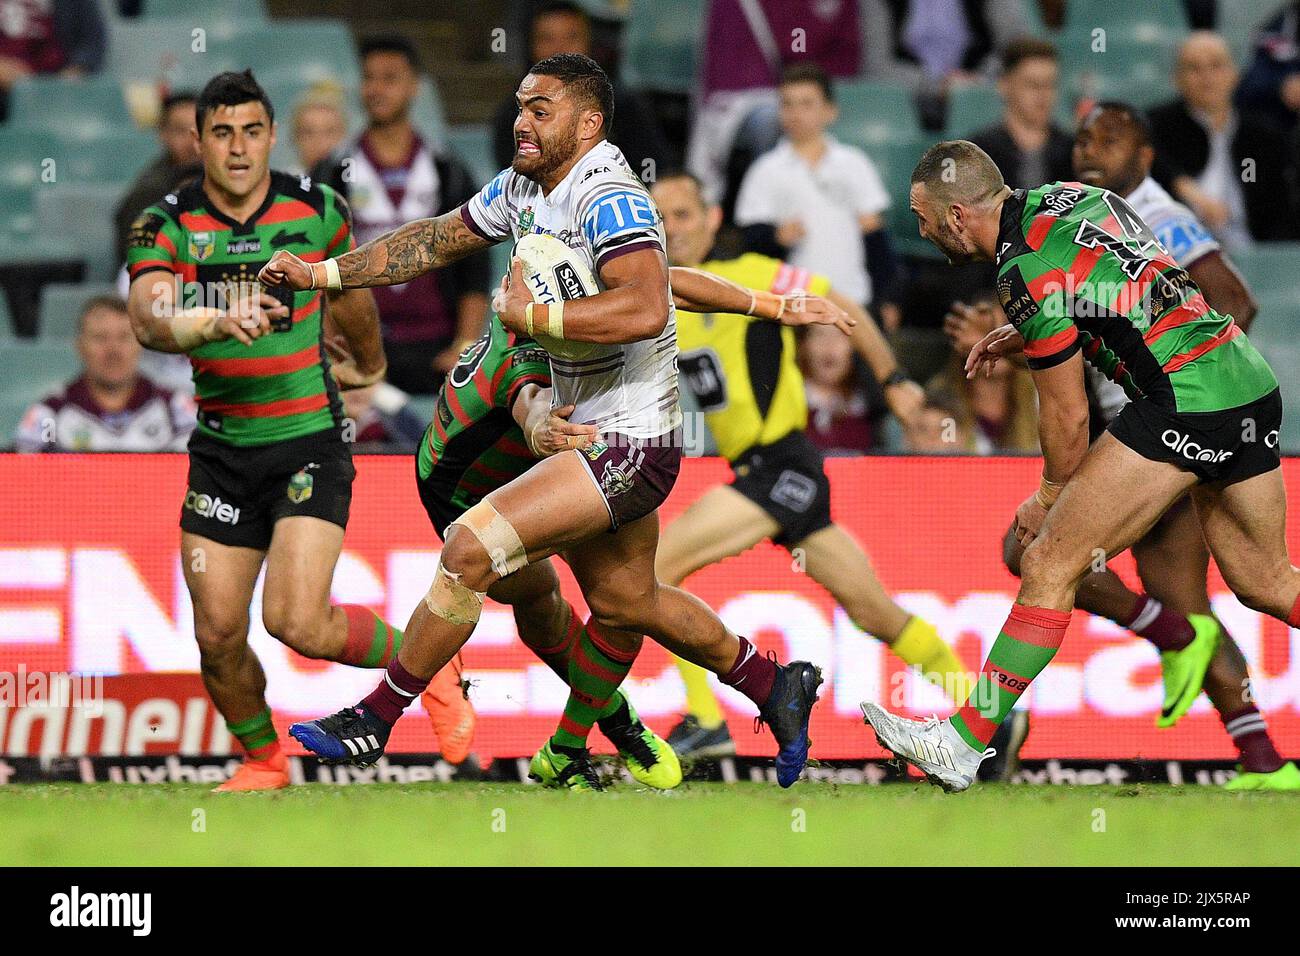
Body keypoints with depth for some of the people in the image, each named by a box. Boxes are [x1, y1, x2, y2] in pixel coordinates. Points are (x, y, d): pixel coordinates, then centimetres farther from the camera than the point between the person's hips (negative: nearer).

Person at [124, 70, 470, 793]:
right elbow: (150, 321, -23)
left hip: (311, 440, -2)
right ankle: (262, 759, 27)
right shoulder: (166, 226, -6)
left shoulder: (316, 208, -3)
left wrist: (369, 362, 34)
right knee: (218, 634, 0)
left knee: (298, 623, -17)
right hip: (222, 448, 2)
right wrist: (219, 322, -42)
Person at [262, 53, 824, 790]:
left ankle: (375, 720, -6)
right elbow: (435, 241, 19)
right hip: (590, 433, 10)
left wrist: (529, 315, -28)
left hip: (629, 446, -10)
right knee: (624, 603, 22)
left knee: (473, 548, -16)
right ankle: (775, 687, 39)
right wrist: (322, 274, 15)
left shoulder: (610, 198, -21)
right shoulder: (525, 188, 6)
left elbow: (644, 308, -36)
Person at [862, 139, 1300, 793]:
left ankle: (962, 746, -4)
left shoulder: (1029, 273, -14)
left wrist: (1050, 498, 9)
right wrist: (1023, 336, 23)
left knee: (1049, 563, -5)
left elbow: (1066, 416, -7)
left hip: (1185, 406, -9)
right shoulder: (1068, 196, 11)